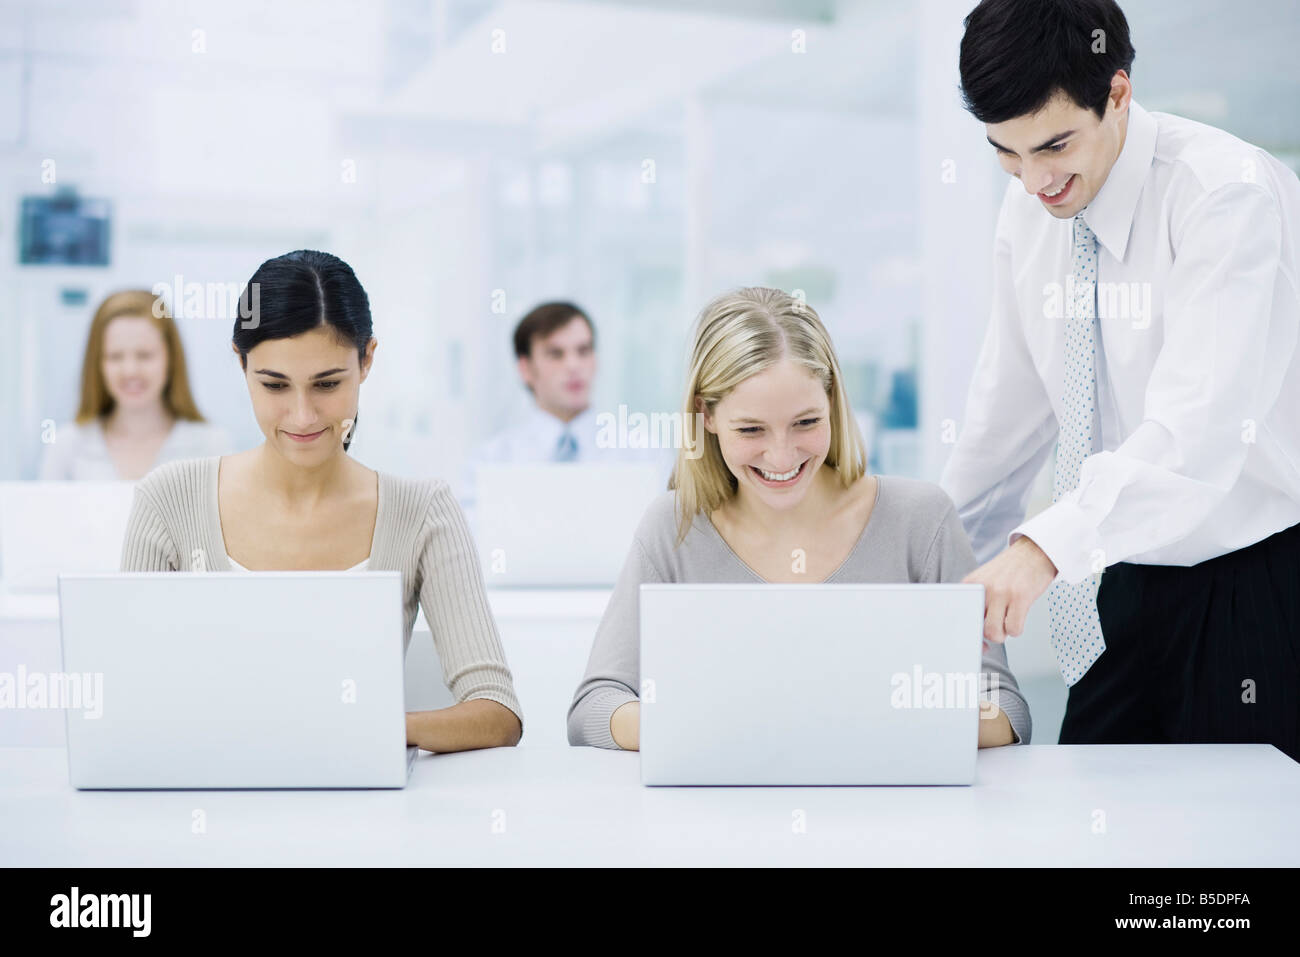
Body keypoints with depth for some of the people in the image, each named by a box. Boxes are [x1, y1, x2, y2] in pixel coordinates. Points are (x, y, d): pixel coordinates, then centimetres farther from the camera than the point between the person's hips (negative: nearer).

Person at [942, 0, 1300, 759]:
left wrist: (1045, 546, -42)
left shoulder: (1231, 194, -19)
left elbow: (1199, 428, -31)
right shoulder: (1030, 209, 2)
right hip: (1133, 588, 6)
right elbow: (1011, 413, 12)